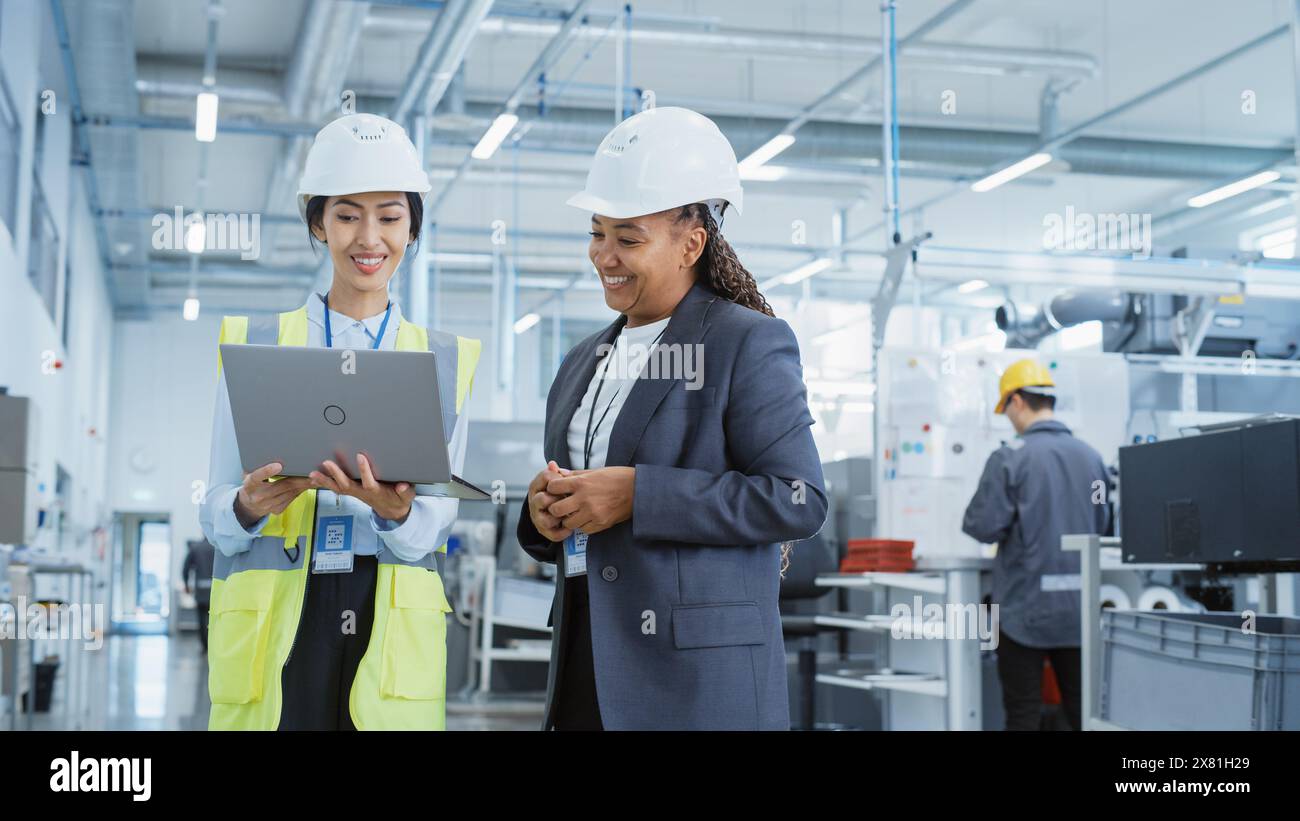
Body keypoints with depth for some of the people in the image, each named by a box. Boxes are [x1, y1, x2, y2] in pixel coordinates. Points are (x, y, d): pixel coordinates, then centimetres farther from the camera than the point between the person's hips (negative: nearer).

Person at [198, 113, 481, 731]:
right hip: (272, 623, 0)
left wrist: (397, 511, -18)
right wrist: (249, 506, -18)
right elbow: (216, 514, 5)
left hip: (392, 630, 1)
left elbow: (438, 521, 4)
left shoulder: (447, 361, 9)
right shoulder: (254, 347, 7)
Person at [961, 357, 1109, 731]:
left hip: (1025, 606, -4)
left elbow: (984, 527, -12)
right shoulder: (1091, 456, 2)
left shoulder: (1009, 458, -13)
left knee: (1024, 713, 3)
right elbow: (1100, 524, 12)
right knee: (1082, 707, 12)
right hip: (1077, 605, 5)